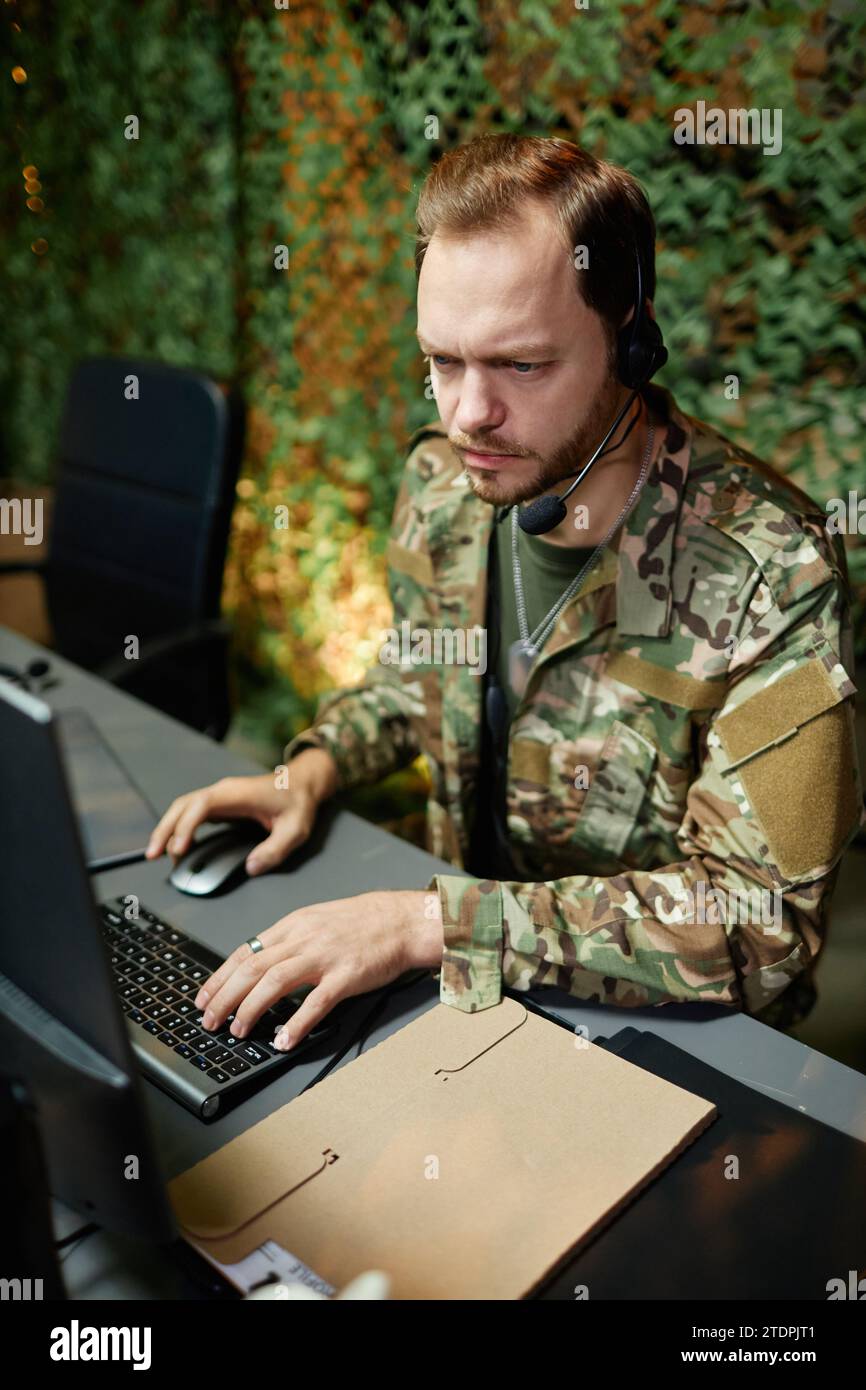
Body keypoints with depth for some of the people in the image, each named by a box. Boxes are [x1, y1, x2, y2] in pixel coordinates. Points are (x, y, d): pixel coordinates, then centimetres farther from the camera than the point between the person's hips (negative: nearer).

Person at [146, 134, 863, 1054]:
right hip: (463, 980, 5)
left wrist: (433, 921, -31)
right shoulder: (439, 481, -6)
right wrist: (312, 770, -5)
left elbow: (764, 922, -27)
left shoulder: (767, 571, -25)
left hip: (670, 1030, -4)